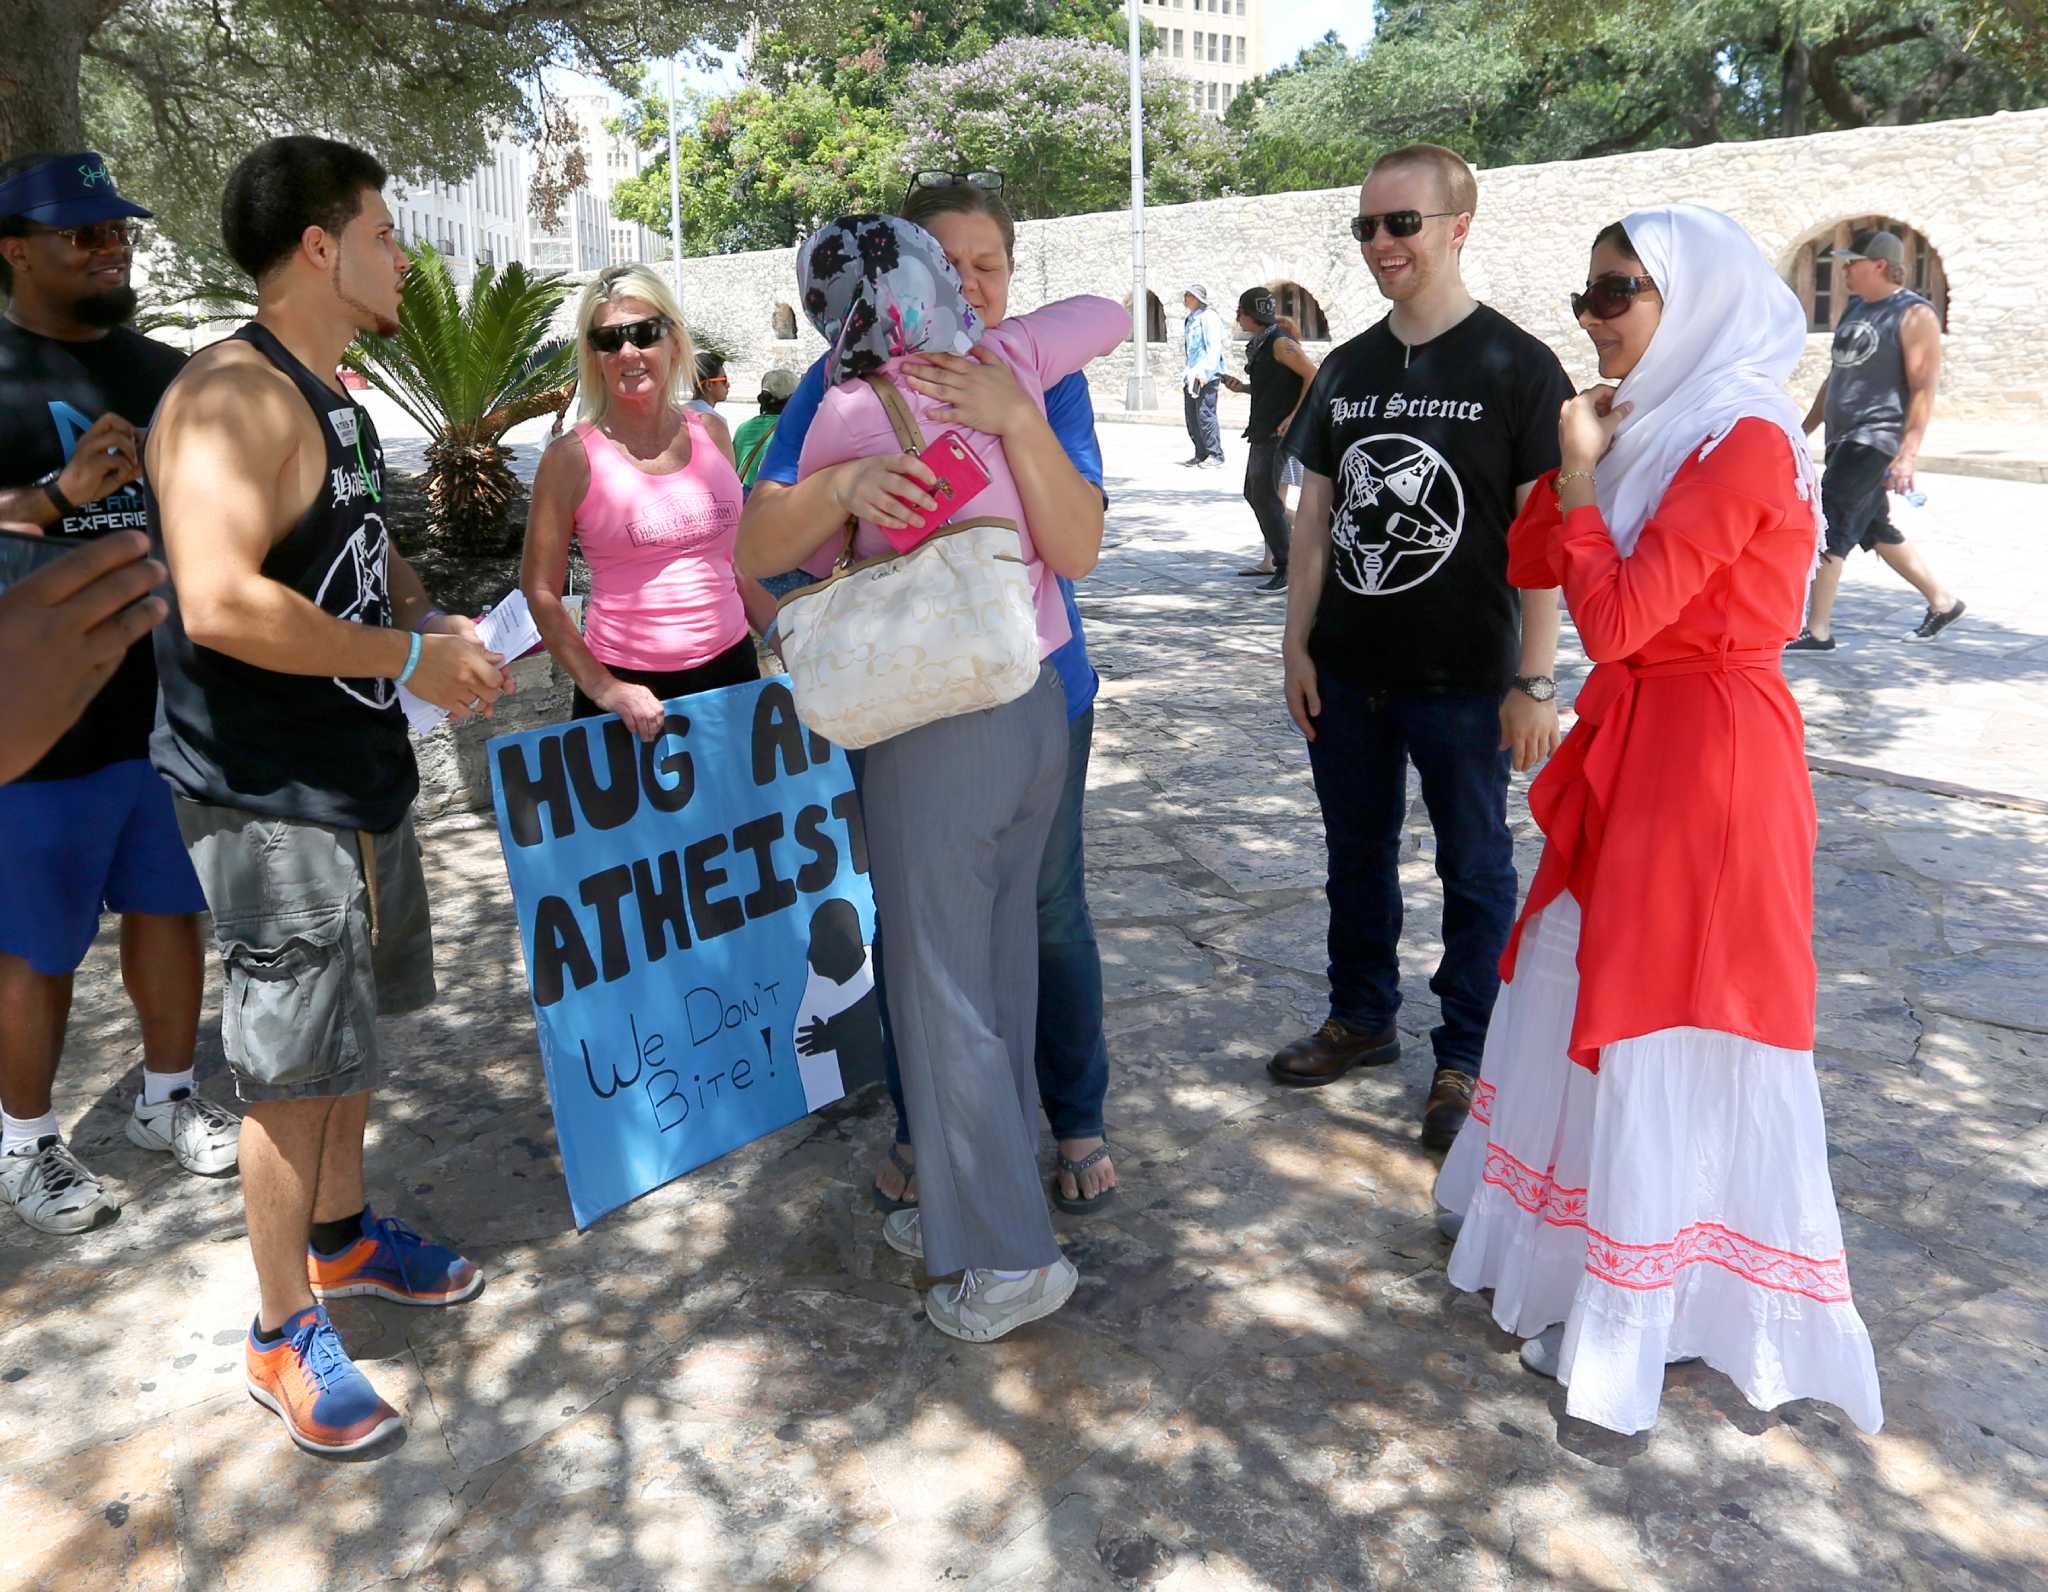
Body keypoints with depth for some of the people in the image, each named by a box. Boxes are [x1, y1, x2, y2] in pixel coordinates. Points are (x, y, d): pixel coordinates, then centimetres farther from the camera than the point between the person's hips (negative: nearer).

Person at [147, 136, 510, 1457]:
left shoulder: (334, 396, 12)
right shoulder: (235, 398, -19)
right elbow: (219, 604, -31)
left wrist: (445, 630, 3)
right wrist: (410, 658, -22)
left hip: (363, 767, 10)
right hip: (272, 798, -10)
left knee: (356, 1025, 21)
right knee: (298, 1071, 1)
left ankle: (341, 1234, 42)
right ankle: (285, 1335, 19)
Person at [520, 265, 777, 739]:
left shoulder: (711, 432, 5)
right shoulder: (572, 458, -7)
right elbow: (540, 591, -5)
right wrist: (601, 688, -15)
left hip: (730, 667, 4)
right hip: (629, 691, -4)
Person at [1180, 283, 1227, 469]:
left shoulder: (1208, 317, -8)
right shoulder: (1190, 319, 20)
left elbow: (1215, 347, -15)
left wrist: (1205, 372, -21)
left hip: (1207, 376, -9)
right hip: (1192, 375, 9)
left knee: (1205, 414, -11)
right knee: (1191, 416, 9)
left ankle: (1215, 456, -6)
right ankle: (1201, 455, 17)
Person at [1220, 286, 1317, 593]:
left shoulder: (1280, 343, -14)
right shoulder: (1258, 345, 15)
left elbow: (1313, 376, -18)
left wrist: (1295, 416, -20)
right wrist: (1241, 387, 9)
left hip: (1278, 431, -10)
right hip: (1261, 430, 10)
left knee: (1265, 496, -12)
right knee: (1254, 493, 16)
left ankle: (1285, 569, -9)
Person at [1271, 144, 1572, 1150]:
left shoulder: (1517, 368, -7)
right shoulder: (1345, 370, 8)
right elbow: (1315, 515, 11)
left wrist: (1535, 682, -13)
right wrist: (1298, 644, 6)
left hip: (1463, 679, -5)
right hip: (1347, 671, 5)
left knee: (1473, 867, 7)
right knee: (1357, 853, 16)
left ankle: (1465, 1057, 21)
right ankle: (1361, 1020, 33)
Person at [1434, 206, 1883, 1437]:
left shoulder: (1746, 444, -17)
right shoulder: (1660, 431, 12)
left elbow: (1616, 616, -23)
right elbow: (1530, 565, 12)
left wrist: (1580, 474, -12)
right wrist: (1581, 465, -1)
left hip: (1703, 760, -9)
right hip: (1632, 743, 9)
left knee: (1667, 1026, 1)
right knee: (1580, 987, 17)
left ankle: (1641, 1320, 18)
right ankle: (1578, 1240, 36)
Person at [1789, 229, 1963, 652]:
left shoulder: (1915, 315, -11)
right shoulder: (1855, 308, 15)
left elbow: (1924, 388, -16)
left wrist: (1907, 454, -24)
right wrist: (1805, 428, 23)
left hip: (1877, 437, -9)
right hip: (1845, 438, 9)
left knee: (1831, 525, -14)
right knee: (1874, 530, 15)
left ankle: (1818, 631, -11)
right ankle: (1943, 602, 30)